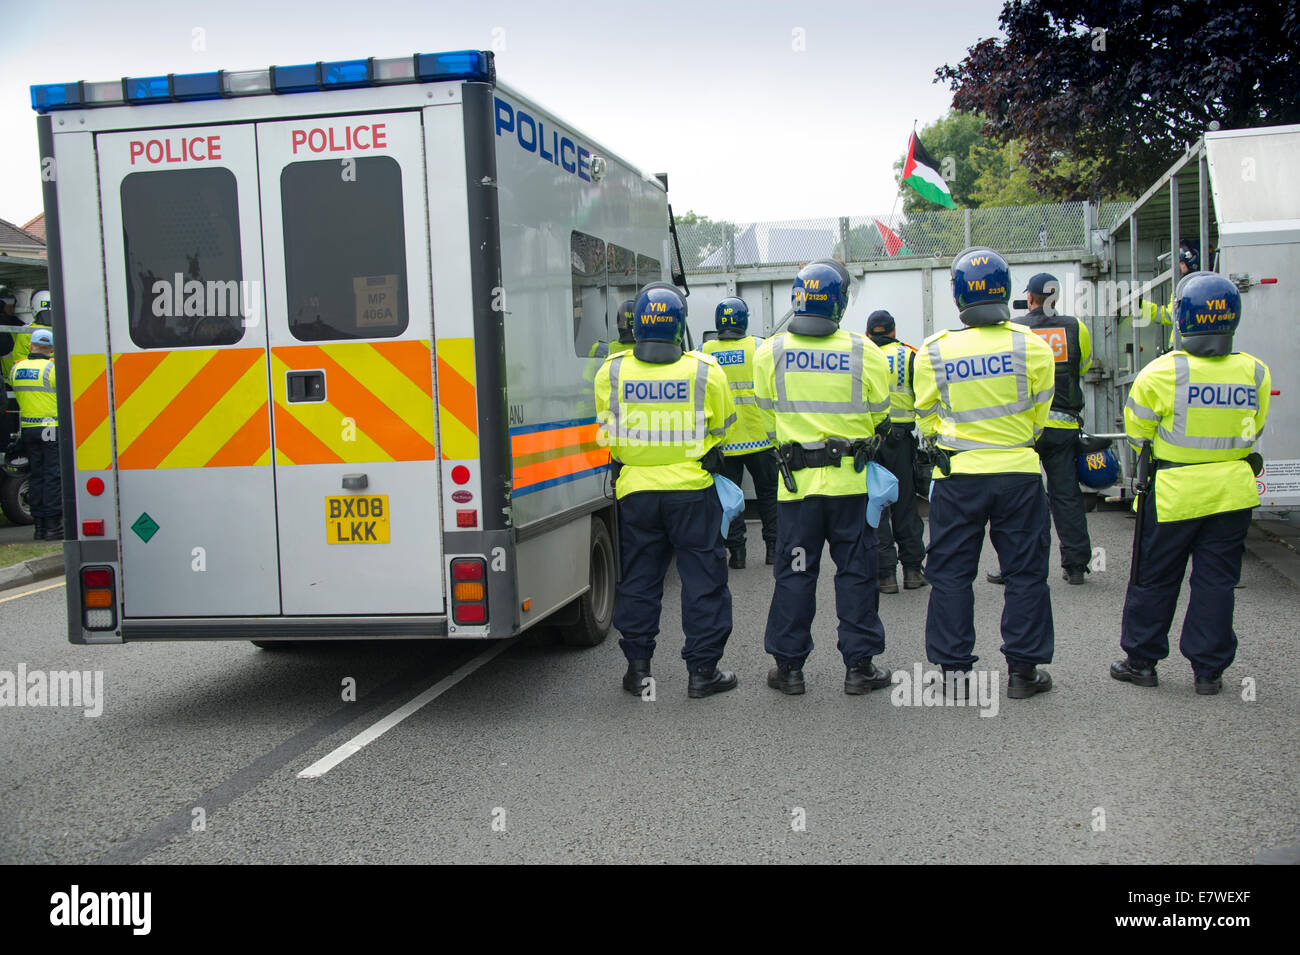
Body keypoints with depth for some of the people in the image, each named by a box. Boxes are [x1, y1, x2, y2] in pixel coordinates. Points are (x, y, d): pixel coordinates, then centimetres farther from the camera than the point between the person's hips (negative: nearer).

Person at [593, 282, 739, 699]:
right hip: (692, 491, -2)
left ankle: (638, 667, 18)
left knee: (638, 578, 13)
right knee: (702, 579, 8)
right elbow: (723, 427, 6)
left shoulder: (611, 372, -5)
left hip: (634, 490, 2)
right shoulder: (706, 371, -9)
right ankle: (702, 670, 11)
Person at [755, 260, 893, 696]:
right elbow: (879, 413, 5)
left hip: (796, 480, 1)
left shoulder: (770, 352, -4)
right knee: (855, 571, 8)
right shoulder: (863, 352, -7)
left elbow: (768, 415, 7)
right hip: (852, 479, -1)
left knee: (794, 574, 8)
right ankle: (859, 666, 13)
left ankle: (789, 666, 13)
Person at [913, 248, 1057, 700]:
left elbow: (927, 416, 5)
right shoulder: (1033, 346, -6)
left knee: (951, 573, 10)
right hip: (1018, 473, 0)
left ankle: (953, 670, 13)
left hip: (956, 475, 0)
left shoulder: (934, 352, -7)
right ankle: (1023, 669, 15)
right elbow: (1039, 414, 6)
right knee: (1025, 572, 10)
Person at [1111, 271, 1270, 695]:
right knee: (1216, 581, 11)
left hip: (1173, 493, -3)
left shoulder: (1162, 372, -16)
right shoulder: (1255, 373, -5)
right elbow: (1252, 430, 10)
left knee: (1154, 580, 11)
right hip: (1233, 490, 3)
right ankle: (1209, 670, 15)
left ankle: (1142, 660, 21)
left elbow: (1137, 431, -3)